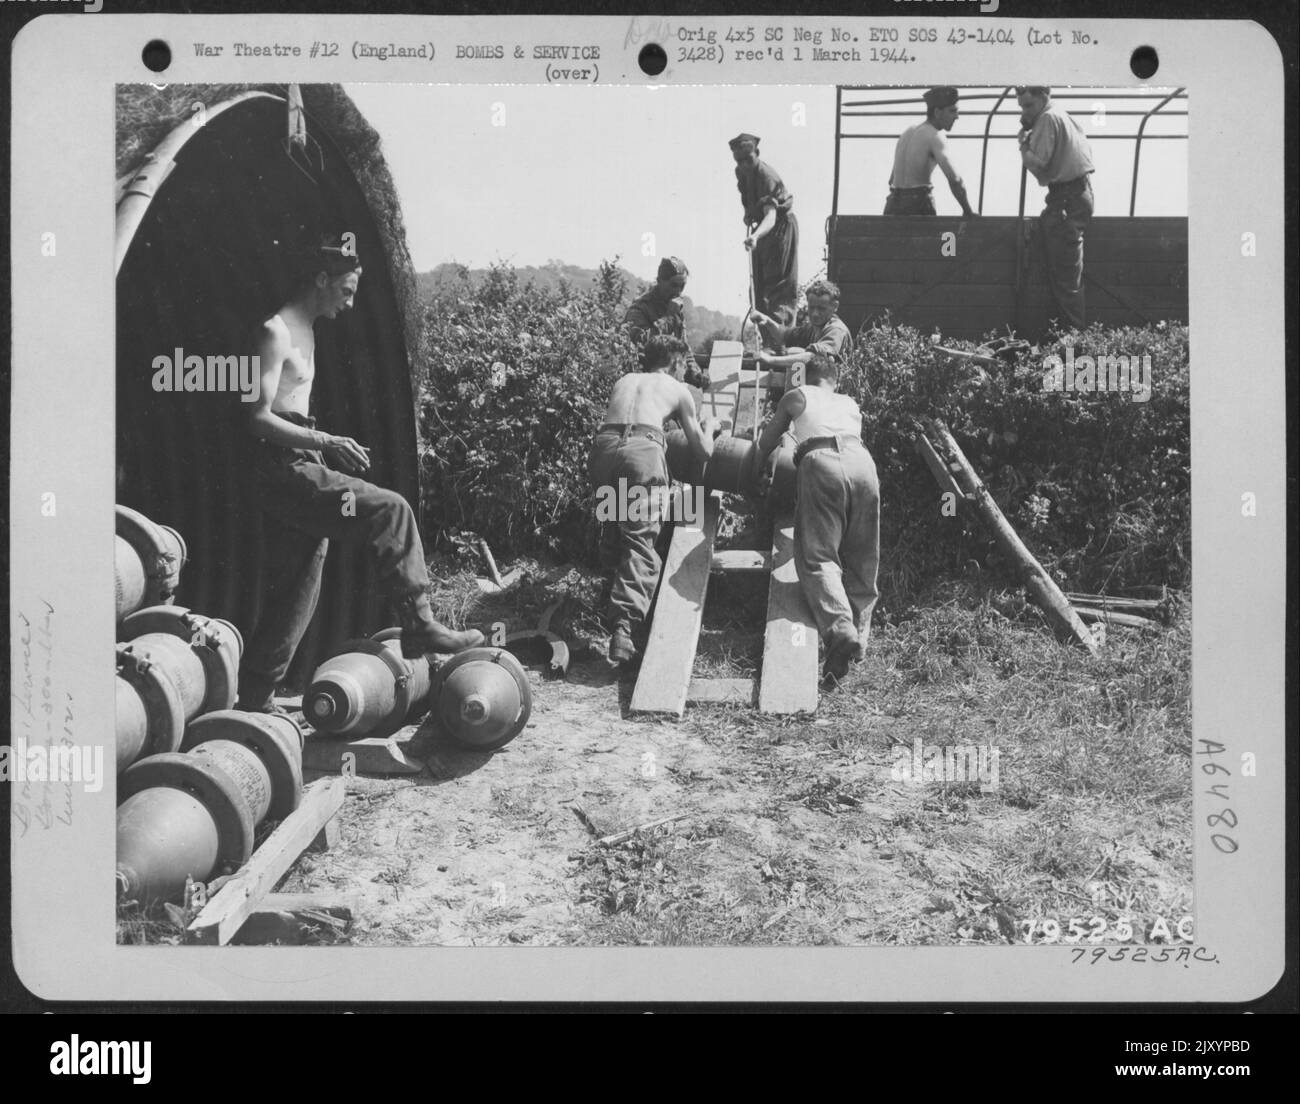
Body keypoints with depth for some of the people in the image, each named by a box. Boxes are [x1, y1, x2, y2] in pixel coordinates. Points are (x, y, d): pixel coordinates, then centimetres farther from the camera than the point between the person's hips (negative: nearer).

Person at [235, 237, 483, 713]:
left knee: (293, 594, 9)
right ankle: (419, 628, -17)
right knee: (388, 510, -20)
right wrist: (325, 442, -26)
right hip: (281, 470, -10)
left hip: (298, 470, 10)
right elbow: (259, 418, -19)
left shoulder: (304, 332, 20)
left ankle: (255, 700, 15)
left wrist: (331, 449, 16)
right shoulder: (276, 333, -10)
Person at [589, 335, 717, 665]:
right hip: (642, 449, -4)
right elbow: (703, 452, 28)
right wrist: (709, 427, 50)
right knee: (640, 542, -7)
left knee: (611, 538, 20)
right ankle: (624, 623, -24)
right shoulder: (678, 390, 26)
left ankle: (612, 612, 25)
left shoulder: (623, 381, 35)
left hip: (604, 447, 4)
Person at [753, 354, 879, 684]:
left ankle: (840, 629, -30)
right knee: (861, 559, 11)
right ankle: (859, 631, 4)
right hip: (862, 461, 3)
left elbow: (766, 444, 32)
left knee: (818, 555, -8)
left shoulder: (796, 397, 26)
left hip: (822, 463, -3)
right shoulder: (851, 405, 35)